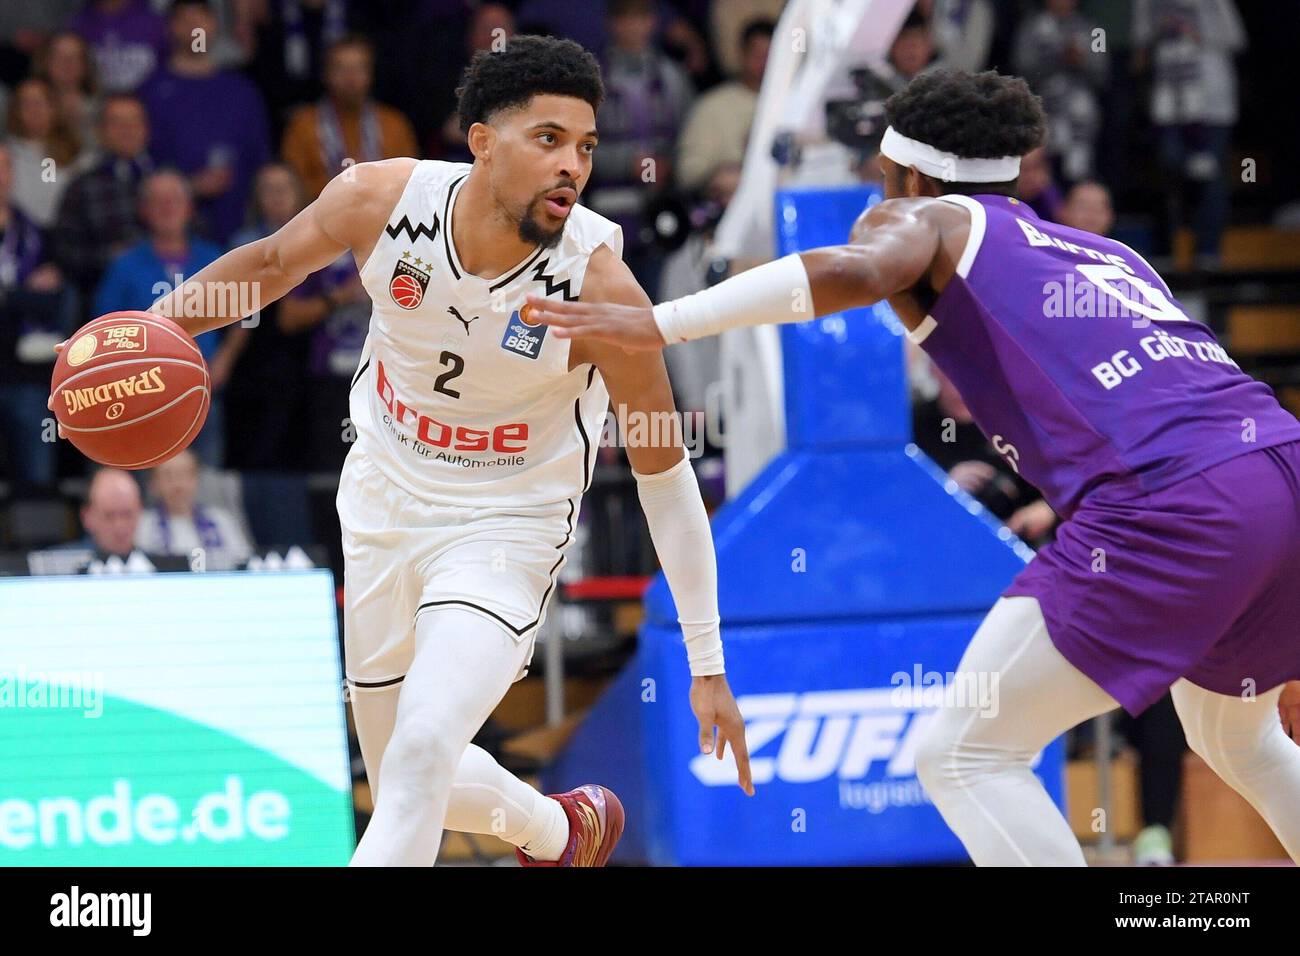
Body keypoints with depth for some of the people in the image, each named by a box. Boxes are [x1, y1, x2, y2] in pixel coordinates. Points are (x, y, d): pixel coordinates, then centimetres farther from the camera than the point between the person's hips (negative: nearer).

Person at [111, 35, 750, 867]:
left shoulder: (599, 287, -27)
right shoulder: (380, 200, -20)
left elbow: (665, 472, -17)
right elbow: (274, 263, 4)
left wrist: (708, 668, -16)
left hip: (507, 527, -4)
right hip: (382, 505, 4)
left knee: (422, 753, -26)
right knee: (400, 778, 18)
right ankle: (563, 830, 47)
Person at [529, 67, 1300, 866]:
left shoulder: (926, 221, 14)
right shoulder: (1110, 255, 32)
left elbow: (856, 269, -10)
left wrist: (659, 324, -12)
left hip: (1166, 506, -7)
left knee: (964, 755, 2)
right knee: (1234, 735, 33)